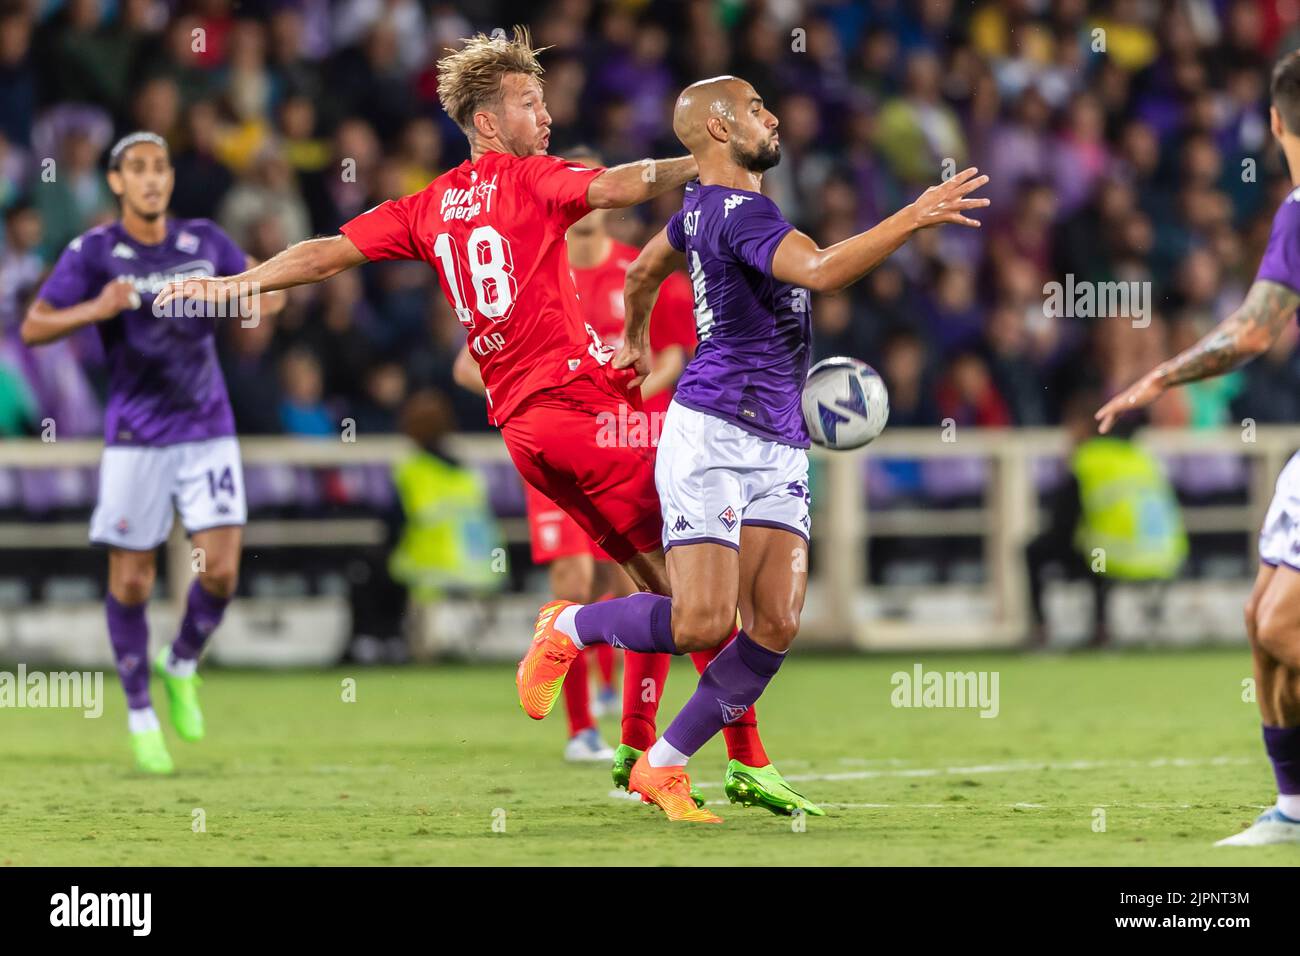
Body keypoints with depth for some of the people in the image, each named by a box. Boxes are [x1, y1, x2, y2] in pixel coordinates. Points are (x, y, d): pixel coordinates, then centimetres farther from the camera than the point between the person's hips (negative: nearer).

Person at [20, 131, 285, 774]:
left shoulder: (203, 242, 2)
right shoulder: (94, 252, -6)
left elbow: (267, 286, 17)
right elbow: (32, 328, -7)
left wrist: (262, 300, -7)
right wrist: (94, 310, -24)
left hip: (208, 431, 2)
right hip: (136, 440, -2)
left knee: (220, 572, -7)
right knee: (131, 581, -1)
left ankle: (181, 667, 23)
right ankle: (141, 717, 17)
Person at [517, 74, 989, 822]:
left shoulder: (705, 205, 16)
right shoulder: (740, 211, -15)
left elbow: (645, 270, 35)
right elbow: (822, 271, -33)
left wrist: (636, 340, 53)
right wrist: (913, 219, -33)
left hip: (779, 448, 10)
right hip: (713, 435, -10)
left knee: (776, 627, -3)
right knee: (702, 625, -15)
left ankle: (663, 767, 6)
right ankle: (567, 627, 13)